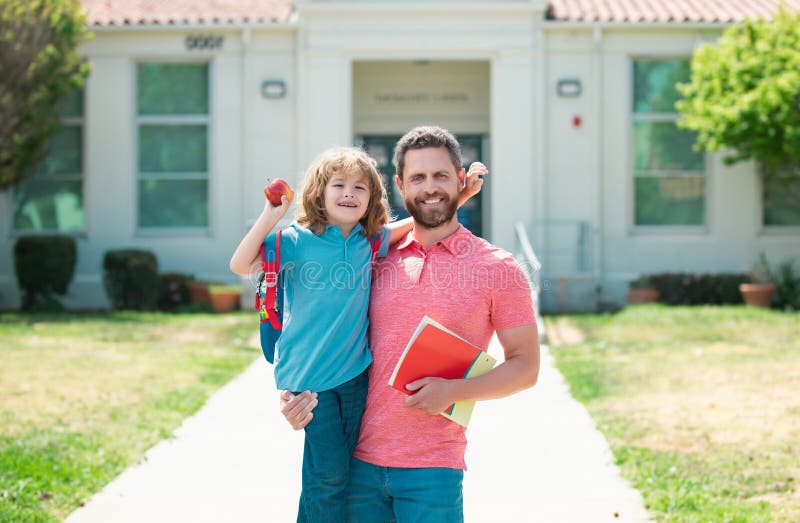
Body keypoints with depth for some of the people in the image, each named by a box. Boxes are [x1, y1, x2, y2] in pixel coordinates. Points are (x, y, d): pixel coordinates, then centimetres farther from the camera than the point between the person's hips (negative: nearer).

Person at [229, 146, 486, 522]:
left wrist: (459, 196, 2)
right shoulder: (298, 241, -5)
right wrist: (270, 216, -16)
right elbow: (241, 266, -8)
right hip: (309, 375, -3)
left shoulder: (371, 240, 5)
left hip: (354, 372, 3)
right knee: (327, 470, -7)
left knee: (337, 469, 10)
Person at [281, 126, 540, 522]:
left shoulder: (497, 269, 0)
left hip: (432, 470, -3)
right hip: (358, 460, 3)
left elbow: (525, 365, 1)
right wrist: (298, 393, 0)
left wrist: (454, 390, -13)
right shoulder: (378, 260, 9)